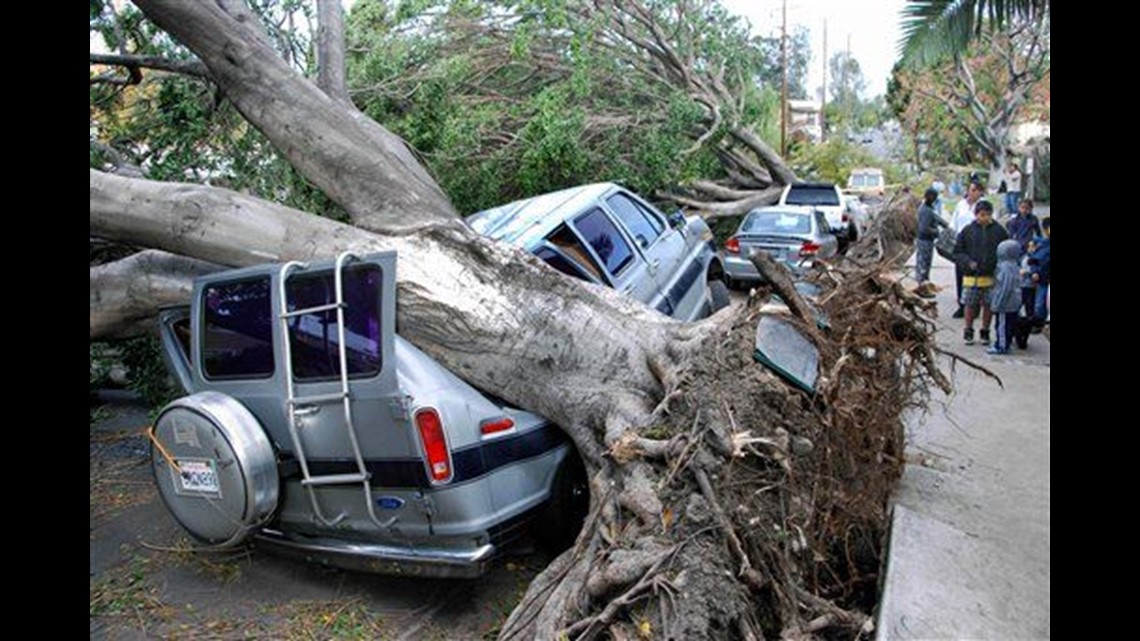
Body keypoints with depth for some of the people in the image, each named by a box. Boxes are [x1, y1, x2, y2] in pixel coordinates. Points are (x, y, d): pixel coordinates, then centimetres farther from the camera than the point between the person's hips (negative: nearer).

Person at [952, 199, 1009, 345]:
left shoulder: (999, 231, 2)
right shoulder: (967, 231, 0)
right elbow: (957, 252, 3)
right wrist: (968, 262, -12)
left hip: (992, 276, 1)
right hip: (971, 276, -1)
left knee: (988, 305, 8)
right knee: (970, 305, 5)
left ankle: (985, 332, 22)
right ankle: (968, 332, 19)